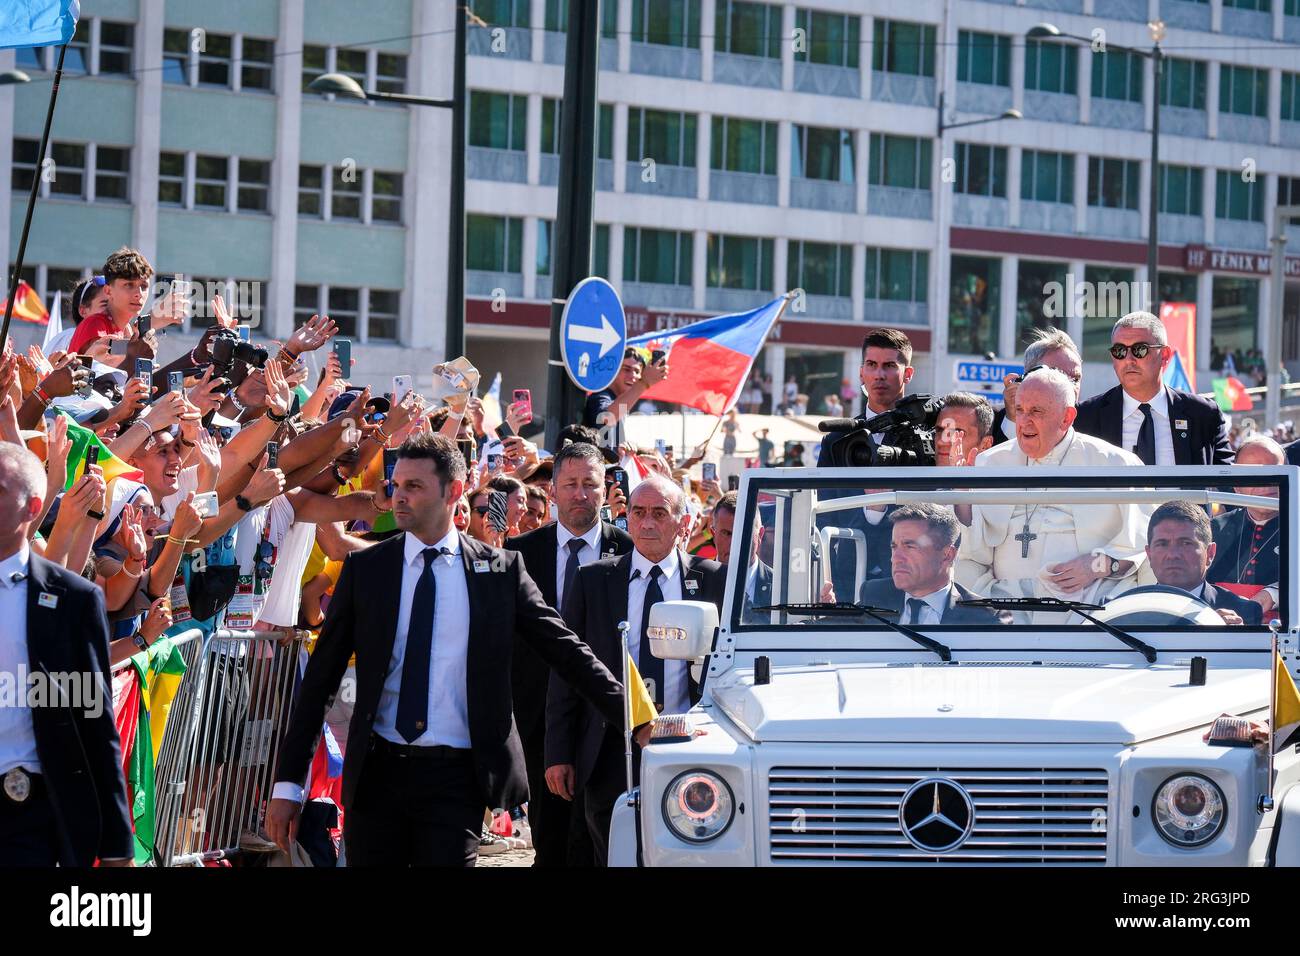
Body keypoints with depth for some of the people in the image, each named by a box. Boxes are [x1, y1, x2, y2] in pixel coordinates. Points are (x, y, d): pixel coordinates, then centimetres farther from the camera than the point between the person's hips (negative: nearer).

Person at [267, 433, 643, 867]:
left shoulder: (500, 570, 4)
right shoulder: (364, 569, 6)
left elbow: (567, 651, 7)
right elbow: (321, 678, 6)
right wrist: (288, 783, 1)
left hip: (457, 780, -1)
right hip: (377, 771, 1)